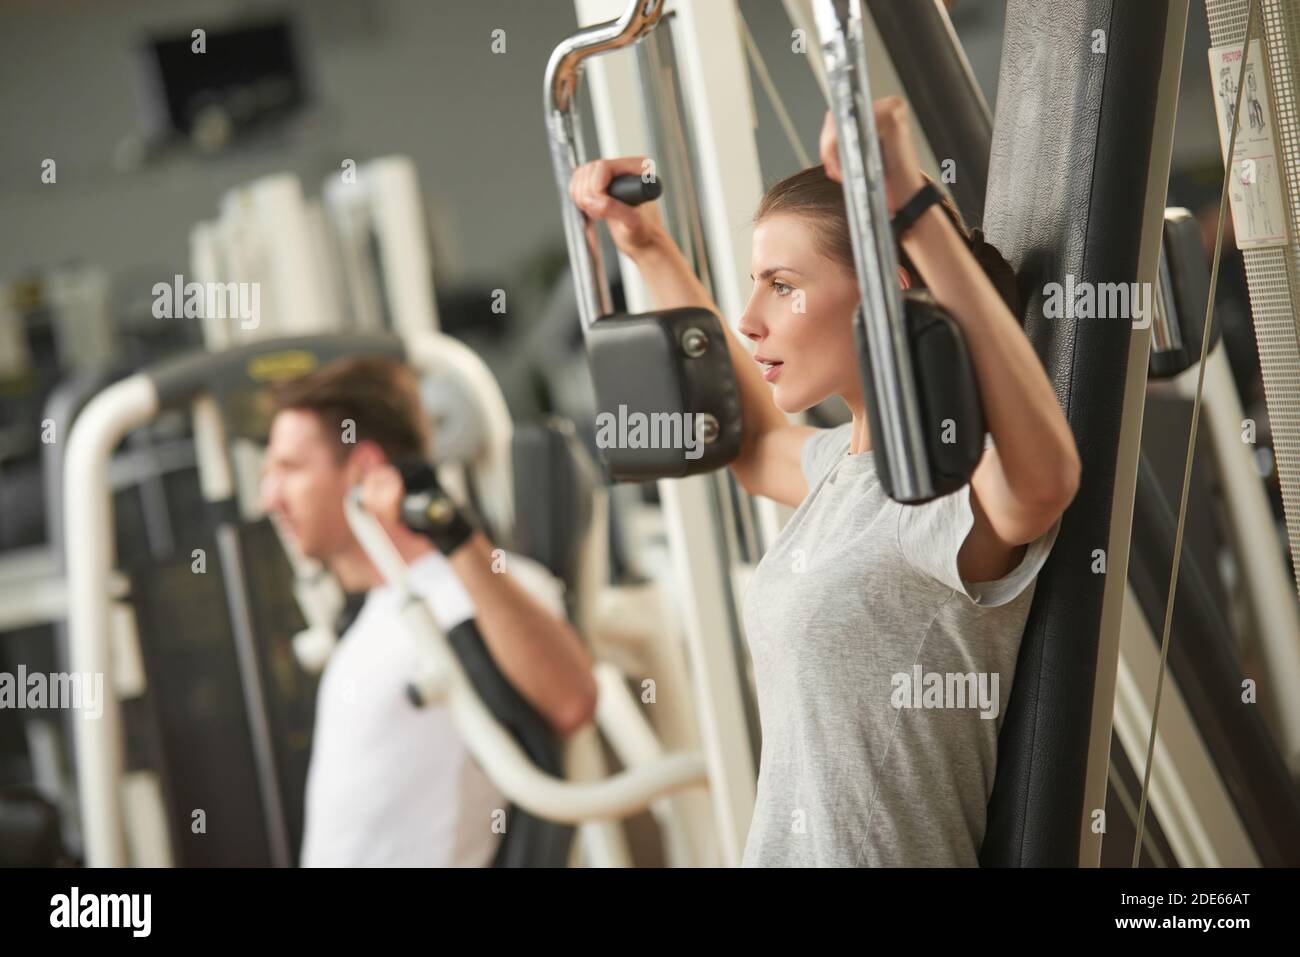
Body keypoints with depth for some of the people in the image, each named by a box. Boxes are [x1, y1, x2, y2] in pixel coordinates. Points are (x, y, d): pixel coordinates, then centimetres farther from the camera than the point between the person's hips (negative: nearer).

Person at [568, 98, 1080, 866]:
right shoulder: (841, 468, 8)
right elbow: (753, 435, 29)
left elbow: (1045, 475, -42)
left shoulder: (958, 492, -19)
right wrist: (648, 246, 23)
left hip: (894, 851, -8)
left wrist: (916, 211, -47)